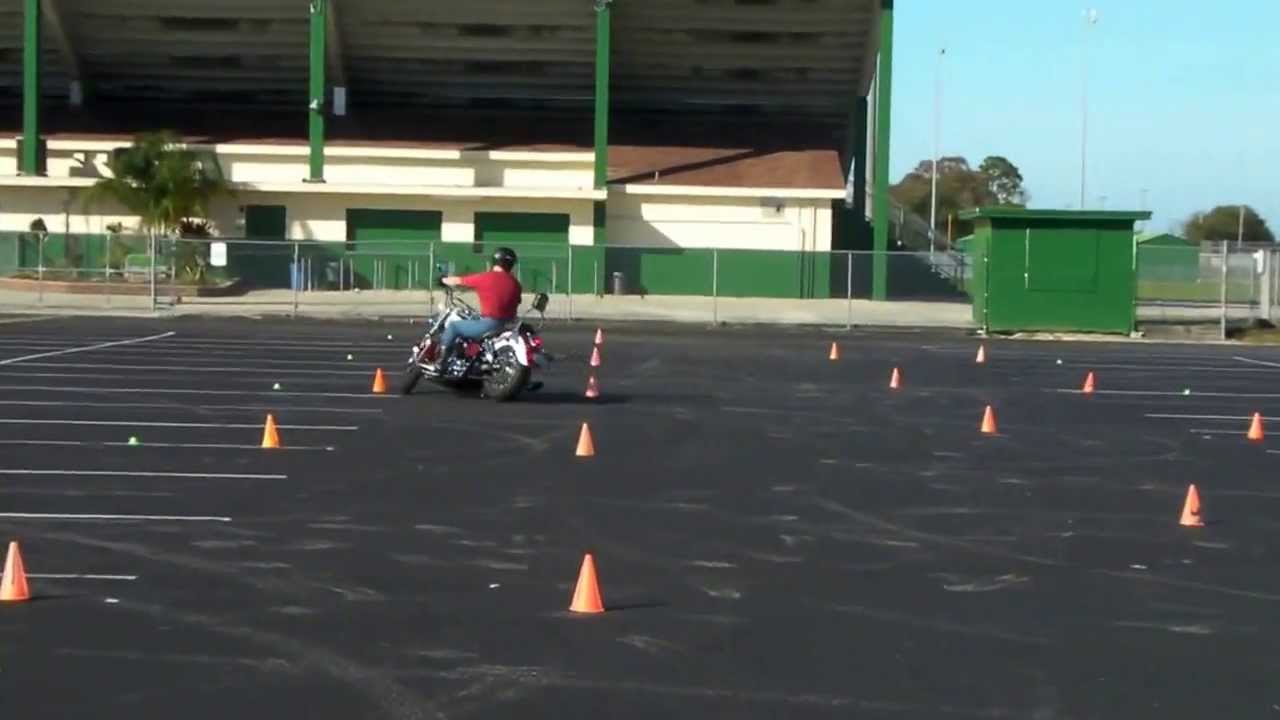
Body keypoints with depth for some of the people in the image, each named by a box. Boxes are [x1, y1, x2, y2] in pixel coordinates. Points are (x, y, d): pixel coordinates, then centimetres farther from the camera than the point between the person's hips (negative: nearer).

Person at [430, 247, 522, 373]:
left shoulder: (485, 278, -9)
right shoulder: (515, 283, 7)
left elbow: (458, 281, 1)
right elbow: (515, 305, 17)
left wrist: (443, 280, 21)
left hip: (488, 324, -7)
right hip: (506, 326, 7)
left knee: (452, 326, 6)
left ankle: (441, 362, -2)